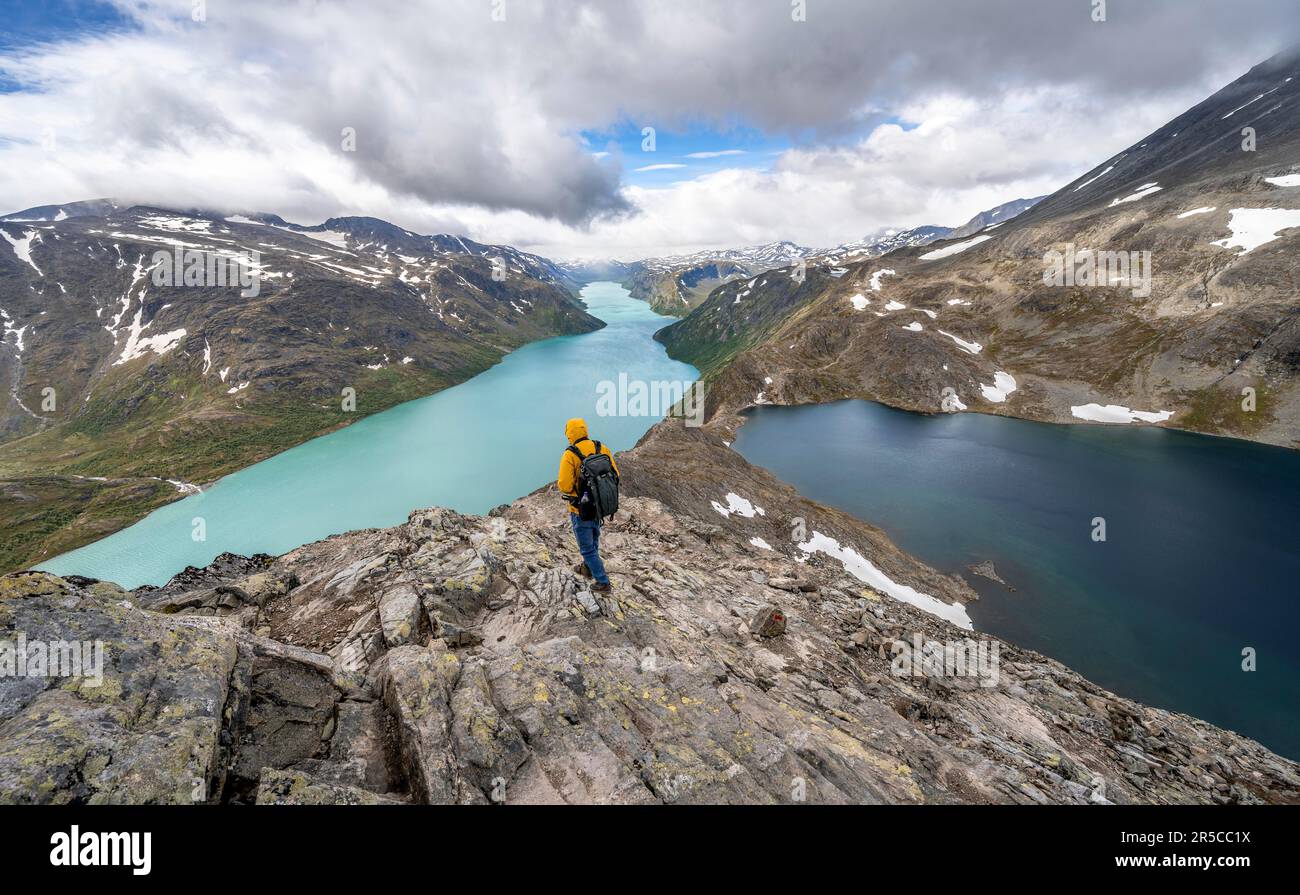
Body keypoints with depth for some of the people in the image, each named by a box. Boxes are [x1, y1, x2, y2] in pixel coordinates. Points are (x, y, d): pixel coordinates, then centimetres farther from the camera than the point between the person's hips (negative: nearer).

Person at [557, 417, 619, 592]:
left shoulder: (570, 455, -19)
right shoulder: (602, 448, -5)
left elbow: (565, 486, -22)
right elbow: (615, 475, -2)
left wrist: (559, 482, 1)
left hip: (581, 510, -6)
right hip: (601, 506, 6)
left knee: (587, 548, 12)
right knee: (593, 539, 28)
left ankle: (602, 582, 20)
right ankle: (587, 568, 49)